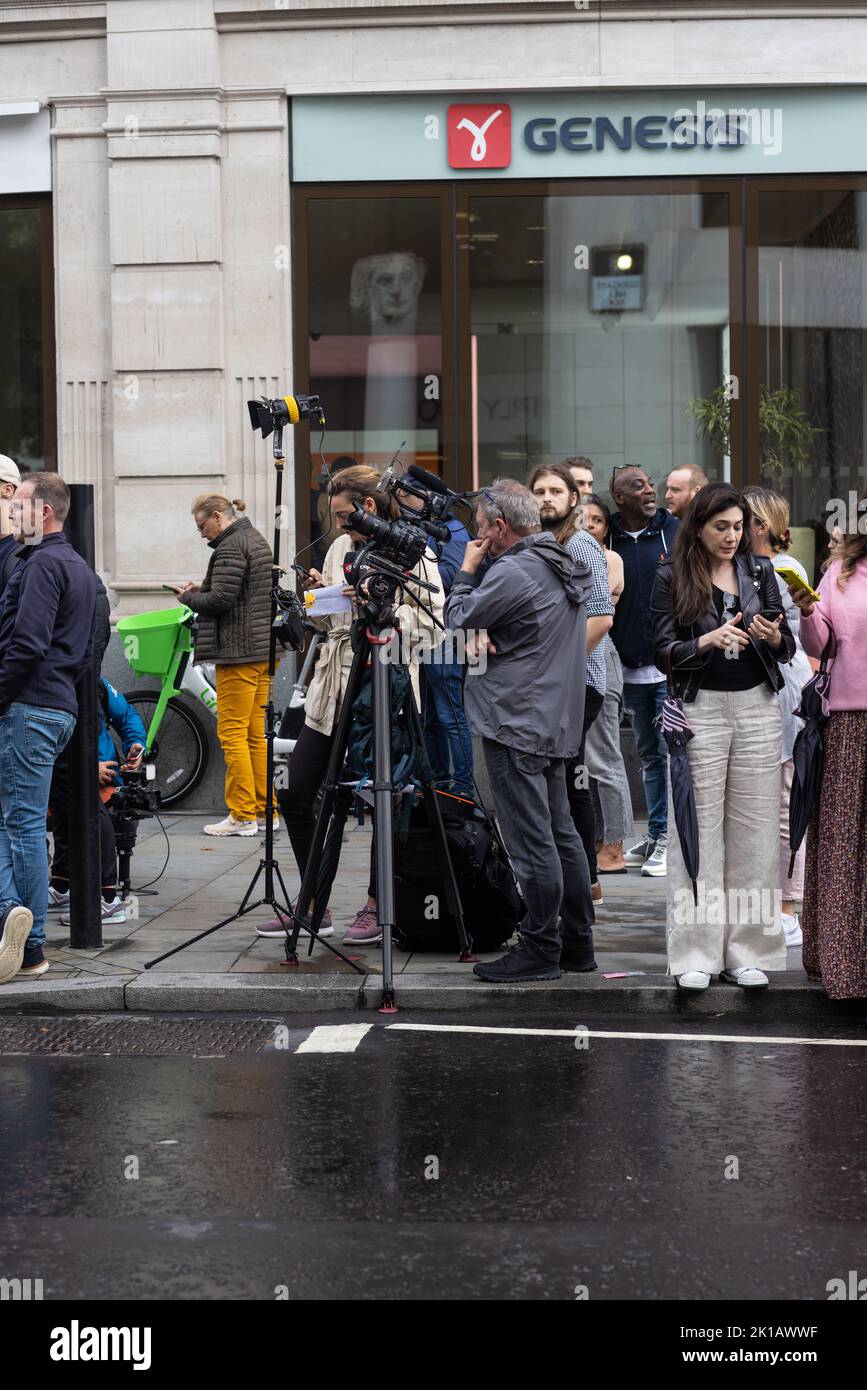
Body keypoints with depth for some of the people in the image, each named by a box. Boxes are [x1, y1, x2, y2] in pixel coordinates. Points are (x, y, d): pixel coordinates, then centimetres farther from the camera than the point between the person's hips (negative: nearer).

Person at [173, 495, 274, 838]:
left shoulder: (231, 547, -13)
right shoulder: (257, 540, 18)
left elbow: (220, 600, -20)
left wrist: (190, 597, -2)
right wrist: (202, 590, 12)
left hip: (239, 654, -10)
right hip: (264, 651, 10)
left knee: (232, 733, -5)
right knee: (256, 733, 11)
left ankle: (242, 816, -4)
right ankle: (264, 811, 14)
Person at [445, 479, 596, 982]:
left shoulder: (513, 572, -16)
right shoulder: (568, 567, 13)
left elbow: (458, 617, -7)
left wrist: (467, 571, 6)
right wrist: (494, 636, 6)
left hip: (517, 724, -10)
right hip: (557, 722, 10)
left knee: (532, 841, -5)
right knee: (561, 832, 13)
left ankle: (541, 950, 0)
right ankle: (577, 942, 19)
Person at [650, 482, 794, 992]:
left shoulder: (760, 570, 9)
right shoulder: (673, 578, 1)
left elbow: (788, 649, 10)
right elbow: (665, 652, -4)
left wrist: (772, 636, -13)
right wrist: (709, 640, -21)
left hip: (758, 707, 3)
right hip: (700, 709, -3)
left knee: (754, 831, 3)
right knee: (699, 831, -2)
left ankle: (746, 952, 11)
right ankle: (697, 955, 5)